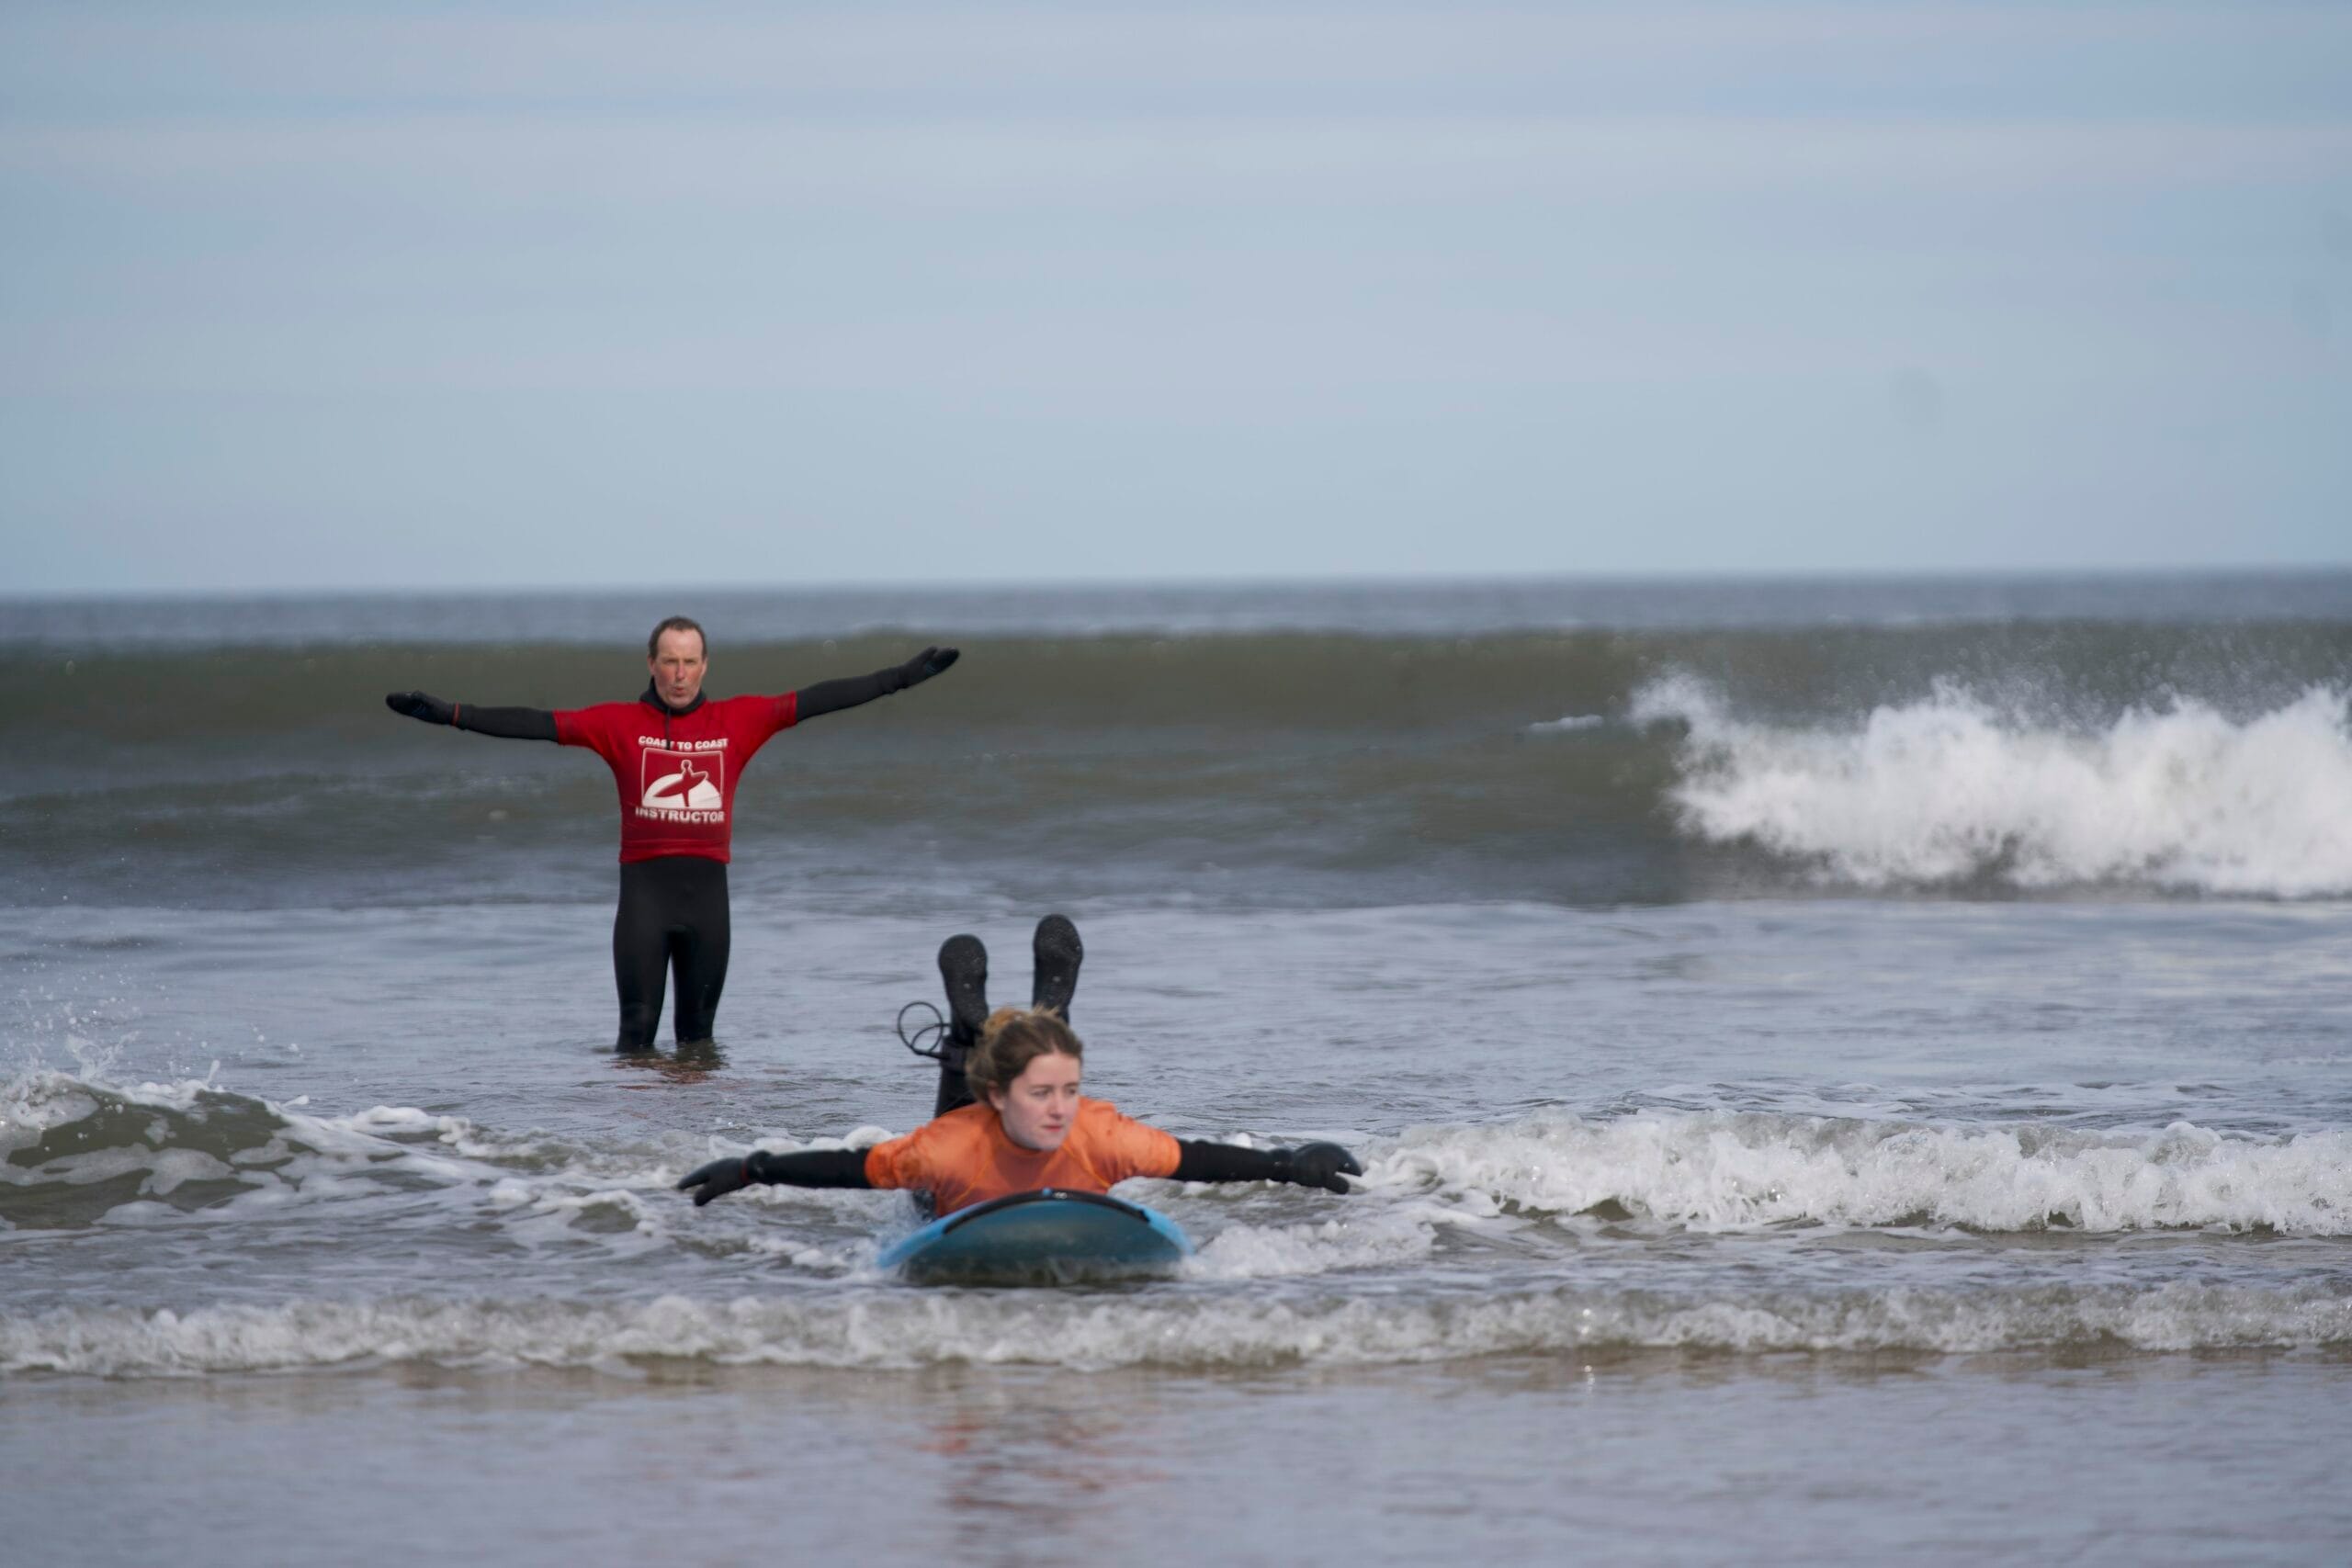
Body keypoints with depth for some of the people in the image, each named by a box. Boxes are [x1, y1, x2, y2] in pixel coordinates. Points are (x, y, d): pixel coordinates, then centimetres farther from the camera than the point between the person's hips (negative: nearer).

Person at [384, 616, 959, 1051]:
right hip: (645, 884, -2)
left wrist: (904, 676, 7)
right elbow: (537, 724, -2)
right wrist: (451, 714, -10)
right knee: (638, 1025, -4)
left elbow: (815, 701, 8)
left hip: (708, 885, 2)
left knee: (698, 1030, 10)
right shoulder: (620, 723, 3)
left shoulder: (737, 720, 8)